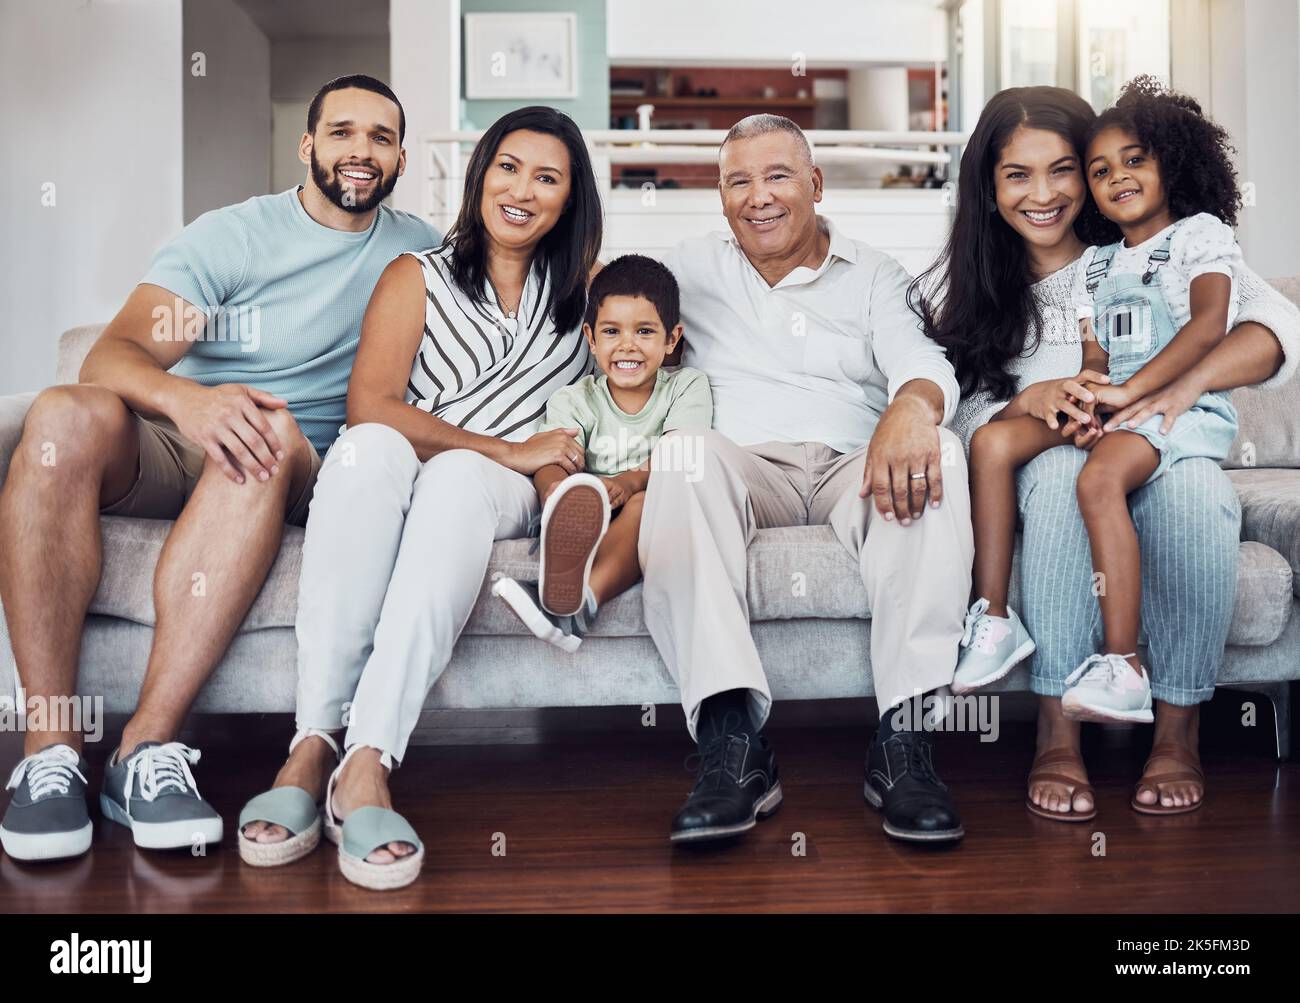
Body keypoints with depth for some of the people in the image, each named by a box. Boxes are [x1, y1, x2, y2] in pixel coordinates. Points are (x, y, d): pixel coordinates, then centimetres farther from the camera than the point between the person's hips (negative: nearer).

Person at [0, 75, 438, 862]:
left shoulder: (417, 251, 13)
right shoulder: (232, 236, 1)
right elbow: (112, 354, -12)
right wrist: (186, 397, -34)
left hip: (292, 473, 0)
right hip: (169, 446, 0)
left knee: (274, 432, -36)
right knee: (66, 414, -33)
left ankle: (149, 745, -37)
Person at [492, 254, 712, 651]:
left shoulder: (686, 387, 10)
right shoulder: (572, 400, 12)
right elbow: (551, 462, -7)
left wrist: (631, 481, -32)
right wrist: (560, 492, -34)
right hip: (588, 514, 2)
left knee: (650, 503, -35)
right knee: (565, 493, -30)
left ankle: (584, 595, -59)